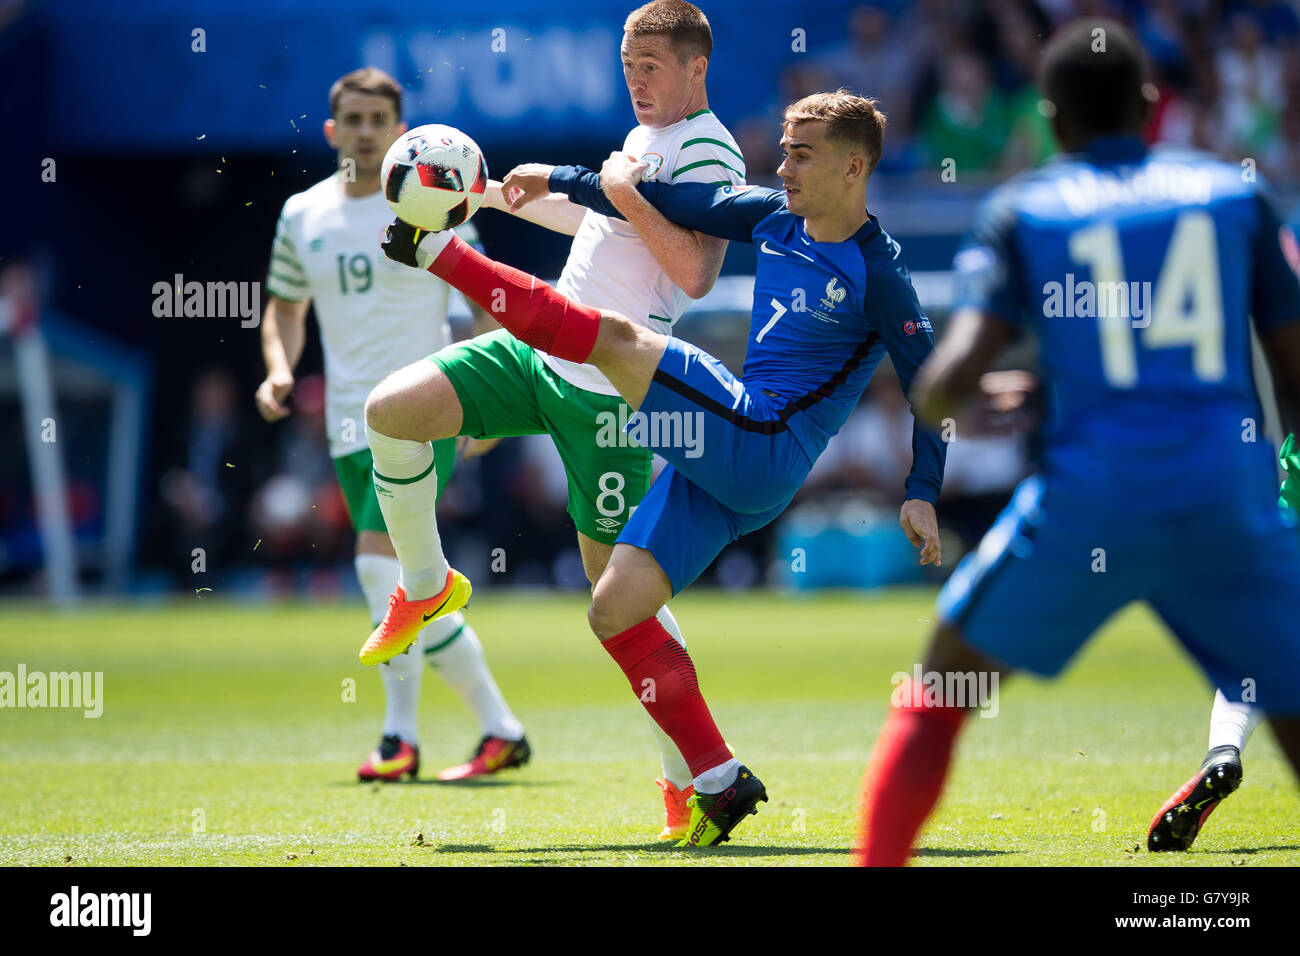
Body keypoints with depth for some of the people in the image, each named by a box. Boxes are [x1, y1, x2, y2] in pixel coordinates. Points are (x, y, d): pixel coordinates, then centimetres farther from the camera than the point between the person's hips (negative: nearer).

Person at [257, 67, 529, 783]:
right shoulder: (302, 215, 10)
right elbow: (285, 308, 21)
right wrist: (279, 369, 1)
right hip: (350, 426, 6)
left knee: (380, 559, -20)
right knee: (413, 594, 7)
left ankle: (401, 736, -13)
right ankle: (501, 730, 16)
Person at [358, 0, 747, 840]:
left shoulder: (708, 153, -11)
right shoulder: (646, 137, 16)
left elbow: (695, 273, -24)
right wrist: (516, 197, 39)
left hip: (606, 387, -8)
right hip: (539, 350, 8)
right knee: (391, 411, -10)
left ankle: (692, 776, 6)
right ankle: (428, 587, 11)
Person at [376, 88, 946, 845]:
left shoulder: (878, 274, -8)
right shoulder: (775, 216, 11)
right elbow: (674, 204, 20)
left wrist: (923, 495, -11)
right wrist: (561, 180, 22)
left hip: (766, 450, -8)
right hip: (723, 458, 8)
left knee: (619, 340, -17)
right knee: (615, 610, 0)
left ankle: (434, 249, -5)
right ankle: (721, 783, 1)